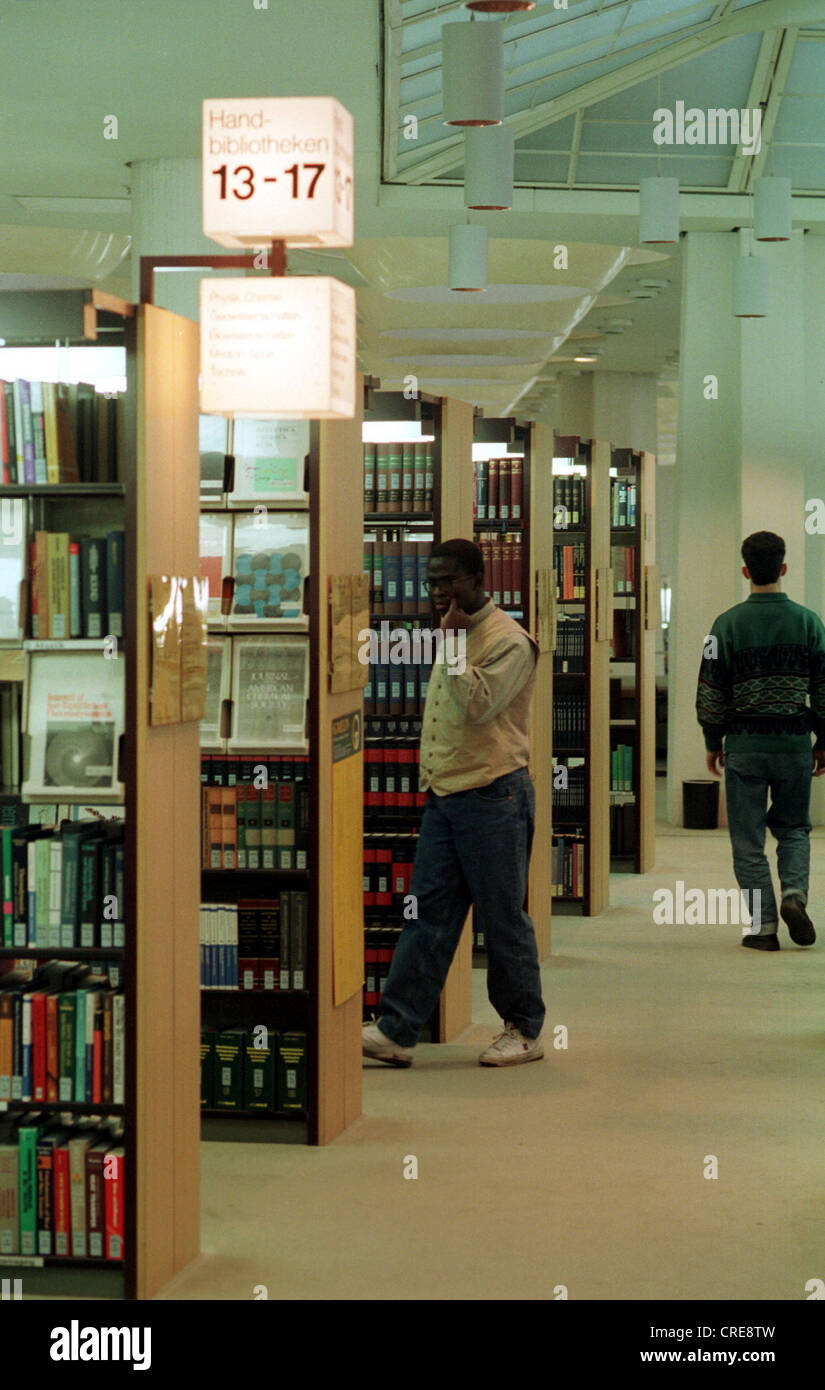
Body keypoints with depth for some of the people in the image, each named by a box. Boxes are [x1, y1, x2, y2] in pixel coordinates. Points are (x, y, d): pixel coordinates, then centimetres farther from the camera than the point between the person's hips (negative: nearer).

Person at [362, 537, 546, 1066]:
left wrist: (452, 644, -19)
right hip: (444, 798, 8)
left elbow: (478, 705, -24)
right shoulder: (457, 635, 16)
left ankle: (525, 1031, 14)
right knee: (427, 913, 4)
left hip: (493, 797, -8)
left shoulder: (509, 641, -11)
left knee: (504, 918, 1)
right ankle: (396, 1030, 2)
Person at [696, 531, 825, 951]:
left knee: (748, 839, 5)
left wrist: (713, 743, 10)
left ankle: (763, 925, 3)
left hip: (745, 744, -2)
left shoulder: (728, 624, -4)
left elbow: (711, 692, -2)